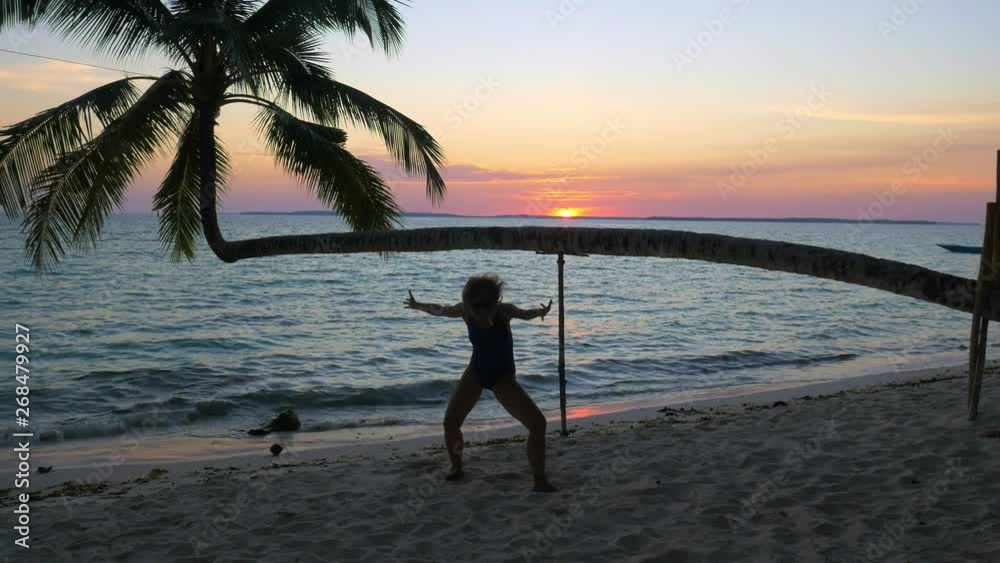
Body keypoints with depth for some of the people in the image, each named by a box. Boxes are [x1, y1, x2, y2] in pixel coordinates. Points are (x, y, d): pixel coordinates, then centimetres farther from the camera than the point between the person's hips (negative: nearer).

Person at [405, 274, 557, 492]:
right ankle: (456, 468, 23)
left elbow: (524, 314, -32)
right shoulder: (465, 311, -13)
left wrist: (540, 312, -54)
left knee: (537, 423, -15)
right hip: (476, 371, 3)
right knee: (450, 422, -4)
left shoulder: (503, 311, -20)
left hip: (503, 376, -2)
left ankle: (540, 480, -4)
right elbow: (440, 310, 3)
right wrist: (419, 306, 20)